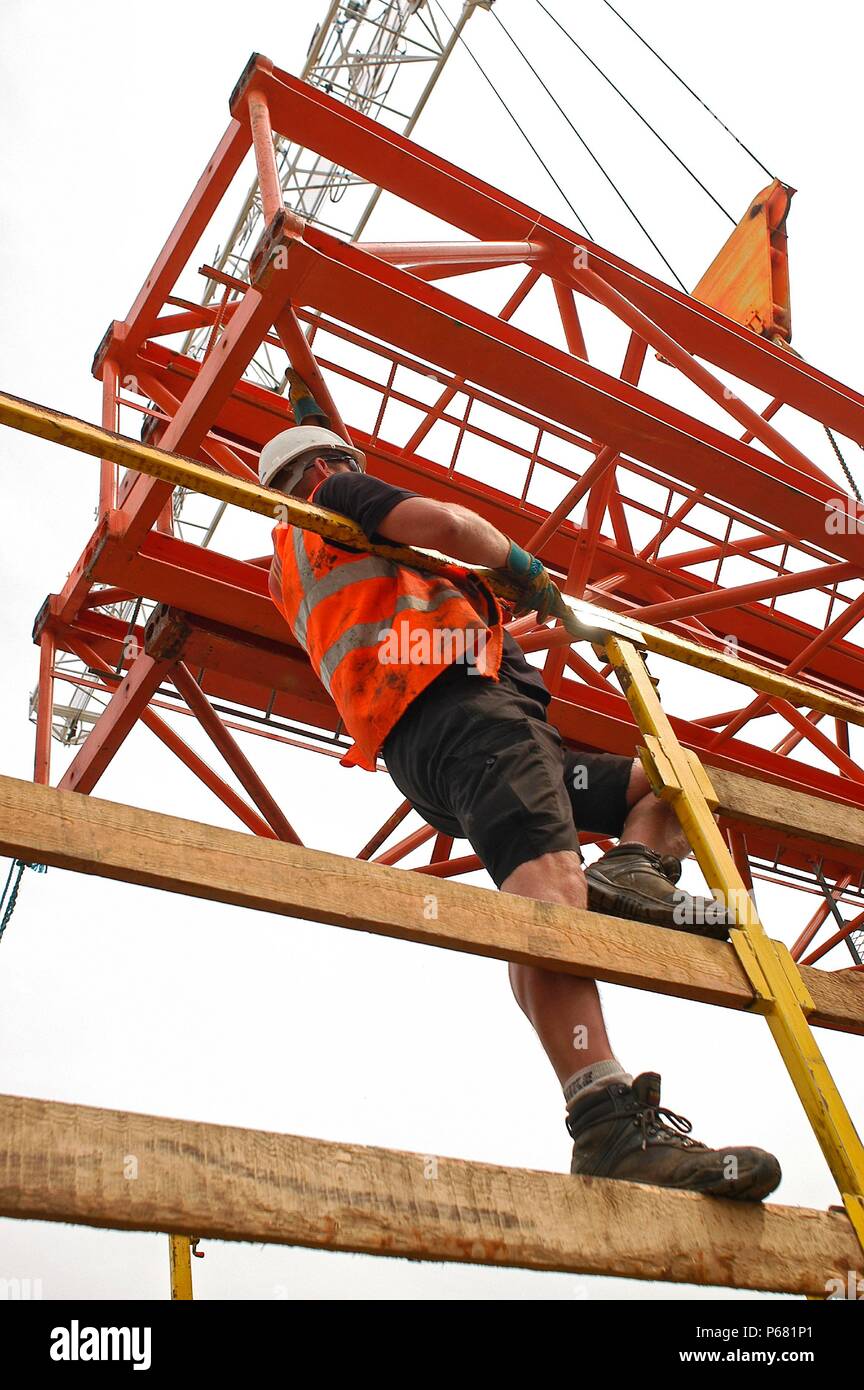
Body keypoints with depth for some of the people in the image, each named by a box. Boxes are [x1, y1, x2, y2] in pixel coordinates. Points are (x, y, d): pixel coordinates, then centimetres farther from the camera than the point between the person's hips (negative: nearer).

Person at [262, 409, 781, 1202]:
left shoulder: (291, 567, 40)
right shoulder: (335, 494, 15)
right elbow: (446, 523, -2)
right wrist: (523, 566, 14)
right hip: (460, 706, -9)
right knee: (549, 887, -32)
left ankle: (625, 882, -20)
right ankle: (611, 1127, -45)